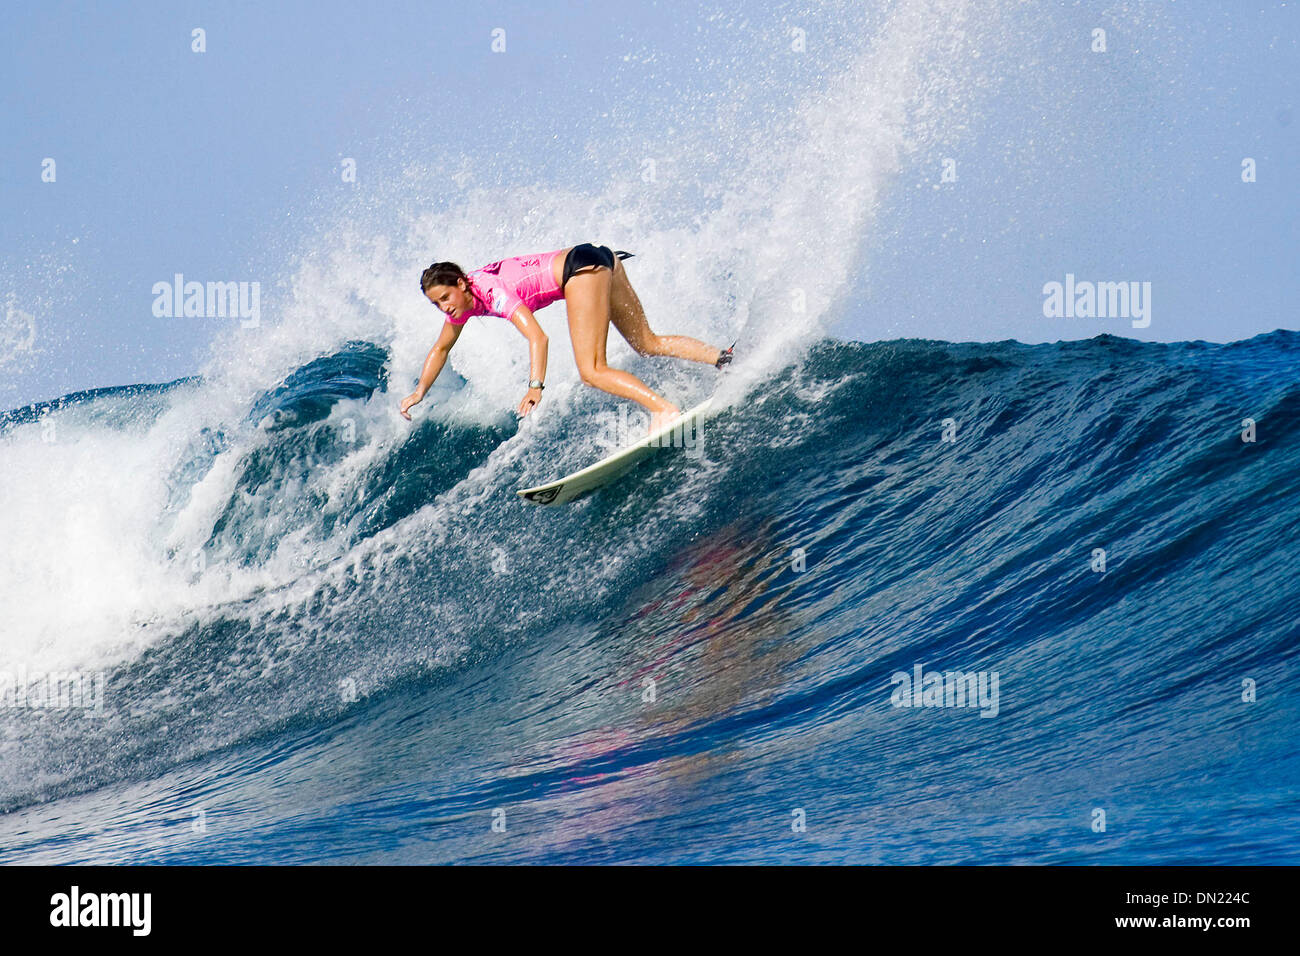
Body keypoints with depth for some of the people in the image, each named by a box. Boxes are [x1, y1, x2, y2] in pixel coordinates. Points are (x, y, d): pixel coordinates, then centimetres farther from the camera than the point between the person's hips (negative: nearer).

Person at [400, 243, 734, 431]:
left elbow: (538, 338, -32)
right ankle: (723, 358, 2)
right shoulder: (462, 298, 6)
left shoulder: (492, 292, -20)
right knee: (648, 344, 10)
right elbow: (441, 348, 23)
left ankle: (665, 409, -26)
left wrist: (535, 386, -43)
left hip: (582, 265, -9)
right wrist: (419, 392, 16)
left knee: (592, 370, -15)